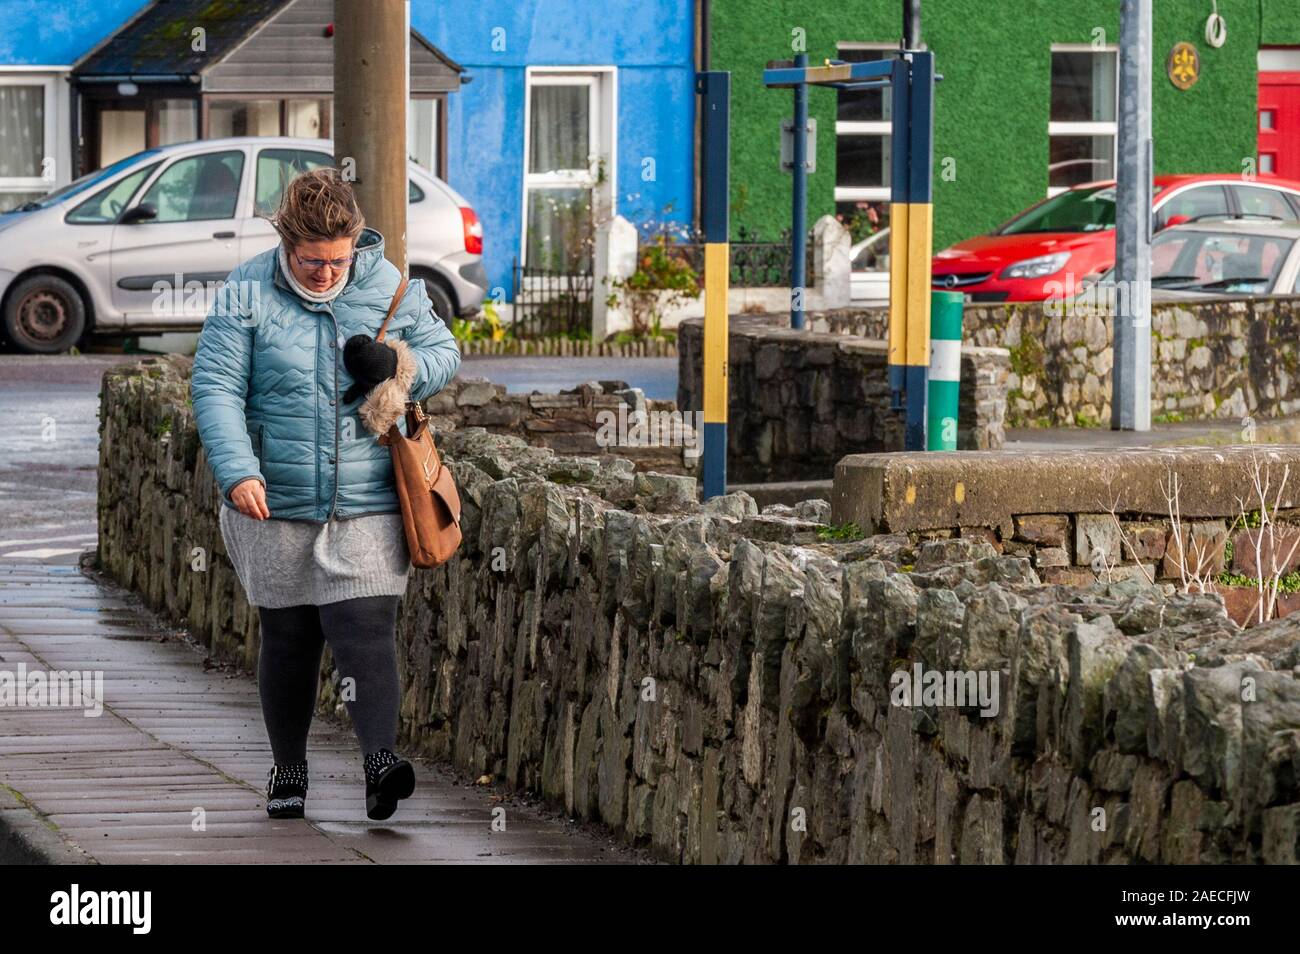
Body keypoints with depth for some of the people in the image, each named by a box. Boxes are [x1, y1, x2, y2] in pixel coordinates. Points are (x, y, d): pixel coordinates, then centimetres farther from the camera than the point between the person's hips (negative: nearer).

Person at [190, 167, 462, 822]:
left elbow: (444, 355, 12)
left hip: (368, 506, 0)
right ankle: (287, 769, 24)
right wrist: (237, 471, -22)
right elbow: (215, 387, -8)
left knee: (365, 632, -13)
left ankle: (380, 759, -23)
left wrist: (397, 365, -12)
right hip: (276, 505, 0)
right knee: (288, 639, 10)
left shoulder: (390, 287, 2)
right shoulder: (246, 294, -4)